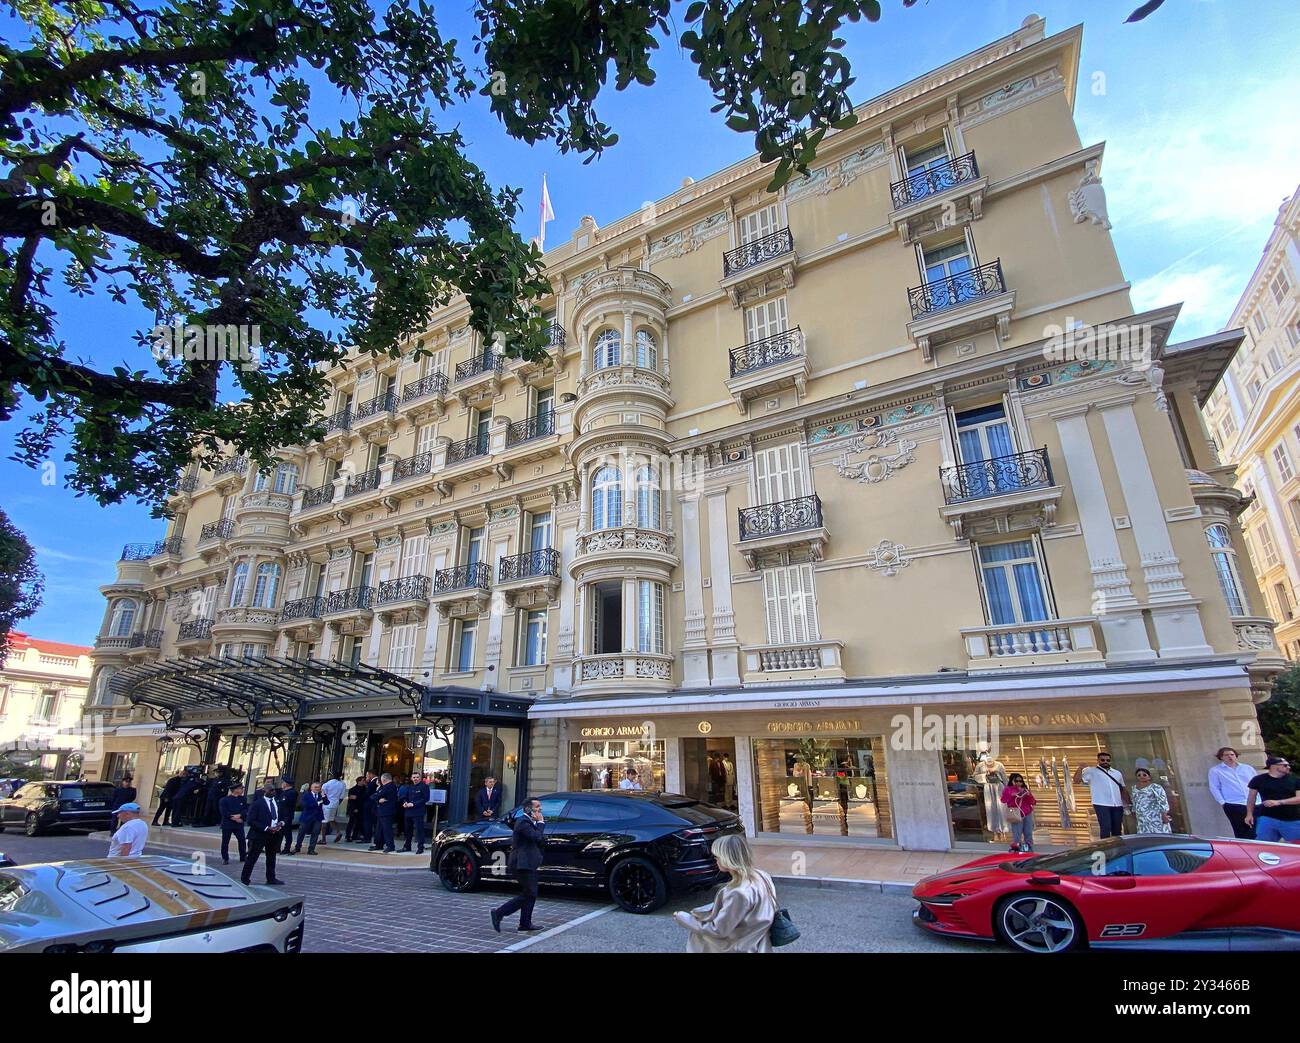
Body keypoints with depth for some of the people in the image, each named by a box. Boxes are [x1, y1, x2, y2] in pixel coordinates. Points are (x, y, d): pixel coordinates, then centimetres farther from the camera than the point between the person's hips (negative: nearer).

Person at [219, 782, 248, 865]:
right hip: (227, 824, -3)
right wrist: (235, 818, -14)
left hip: (239, 824, 3)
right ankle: (225, 858, 19)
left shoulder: (242, 799, 7)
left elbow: (246, 810, 2)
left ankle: (243, 856, 14)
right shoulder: (224, 800, -5)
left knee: (242, 840, 2)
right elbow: (224, 812, -12)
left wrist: (239, 815, -17)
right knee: (225, 842, 3)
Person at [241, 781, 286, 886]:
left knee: (271, 858, 14)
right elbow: (251, 821, -14)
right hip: (259, 834, -6)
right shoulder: (257, 803, -10)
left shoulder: (277, 802, 11)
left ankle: (271, 878, 24)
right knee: (252, 858, 0)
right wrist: (266, 828, -20)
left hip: (274, 834, 6)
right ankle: (245, 878, 14)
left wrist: (281, 823, -3)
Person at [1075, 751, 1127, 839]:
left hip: (1117, 805, 5)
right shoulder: (1091, 771, 1)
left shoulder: (1117, 773, 19)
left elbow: (1123, 790, 24)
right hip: (1101, 804, -5)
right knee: (1106, 828, -12)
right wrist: (1080, 769, -25)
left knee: (1117, 830, 10)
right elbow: (1076, 780, -9)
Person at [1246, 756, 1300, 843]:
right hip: (1267, 818, -1)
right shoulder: (1259, 780, 1)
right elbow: (1251, 797, 7)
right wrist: (1249, 814, 3)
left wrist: (1278, 802, -18)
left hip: (1293, 820, 1)